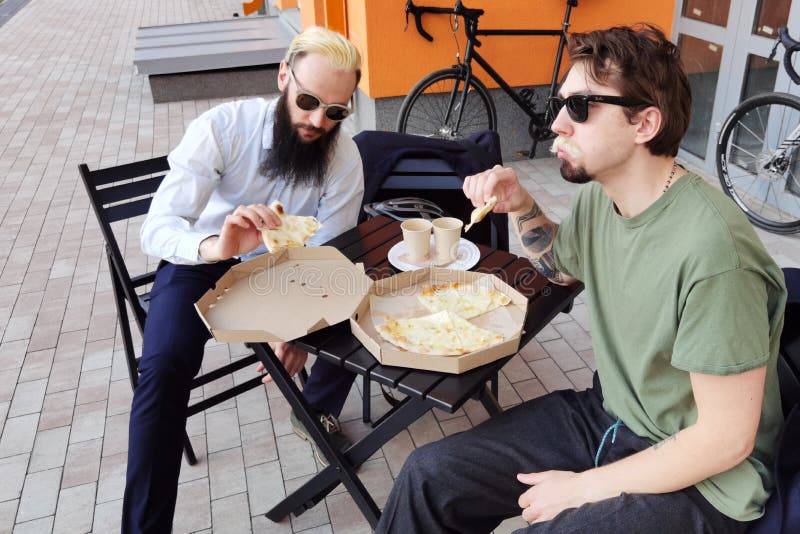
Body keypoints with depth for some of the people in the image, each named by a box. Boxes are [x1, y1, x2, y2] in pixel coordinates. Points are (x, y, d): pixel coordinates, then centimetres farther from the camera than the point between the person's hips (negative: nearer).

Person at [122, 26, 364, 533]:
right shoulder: (223, 127, -24)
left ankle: (317, 411, 11)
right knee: (164, 366, -26)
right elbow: (157, 228, -30)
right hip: (203, 261, -2)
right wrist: (217, 245, -53)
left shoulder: (345, 158, -16)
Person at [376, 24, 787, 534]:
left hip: (694, 475, -6)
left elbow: (727, 439, -22)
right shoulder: (599, 196, -4)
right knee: (430, 476, -3)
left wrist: (583, 487, -15)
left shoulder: (711, 249, -29)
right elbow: (560, 264, 19)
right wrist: (523, 209, -2)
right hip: (607, 415, 7)